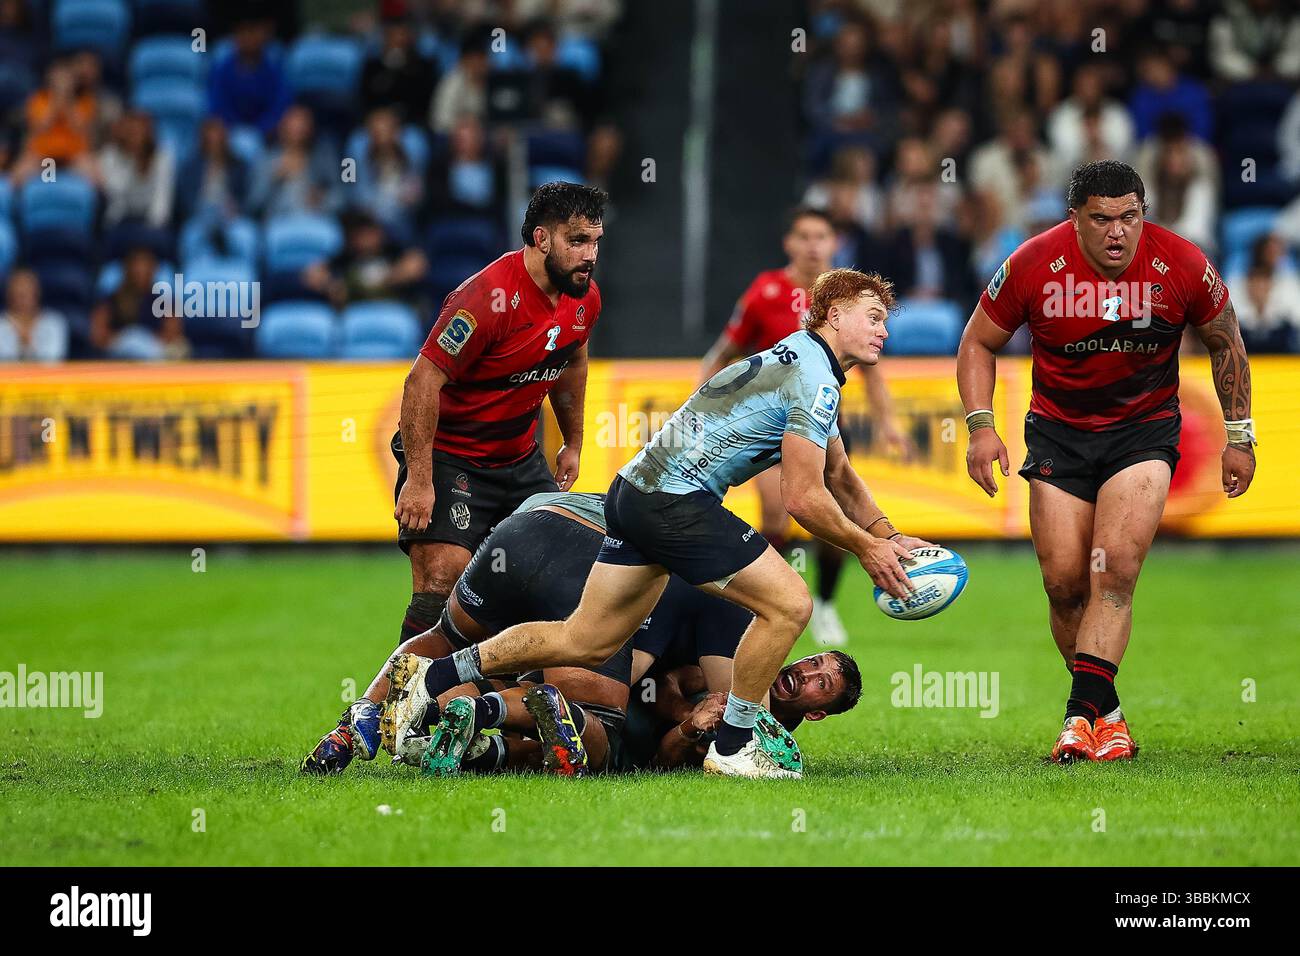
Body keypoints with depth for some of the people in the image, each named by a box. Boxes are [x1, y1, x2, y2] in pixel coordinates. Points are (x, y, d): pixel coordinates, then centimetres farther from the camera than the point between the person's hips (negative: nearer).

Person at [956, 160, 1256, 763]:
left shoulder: (1182, 266, -14)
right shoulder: (1034, 266, -15)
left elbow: (1226, 344, 5)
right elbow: (978, 342, 0)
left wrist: (1239, 436, 7)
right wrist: (980, 425, -12)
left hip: (1146, 429, -1)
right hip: (1058, 432, 1)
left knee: (1116, 568, -19)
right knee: (1064, 580, -5)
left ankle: (1083, 709, -22)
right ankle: (1105, 711, 10)